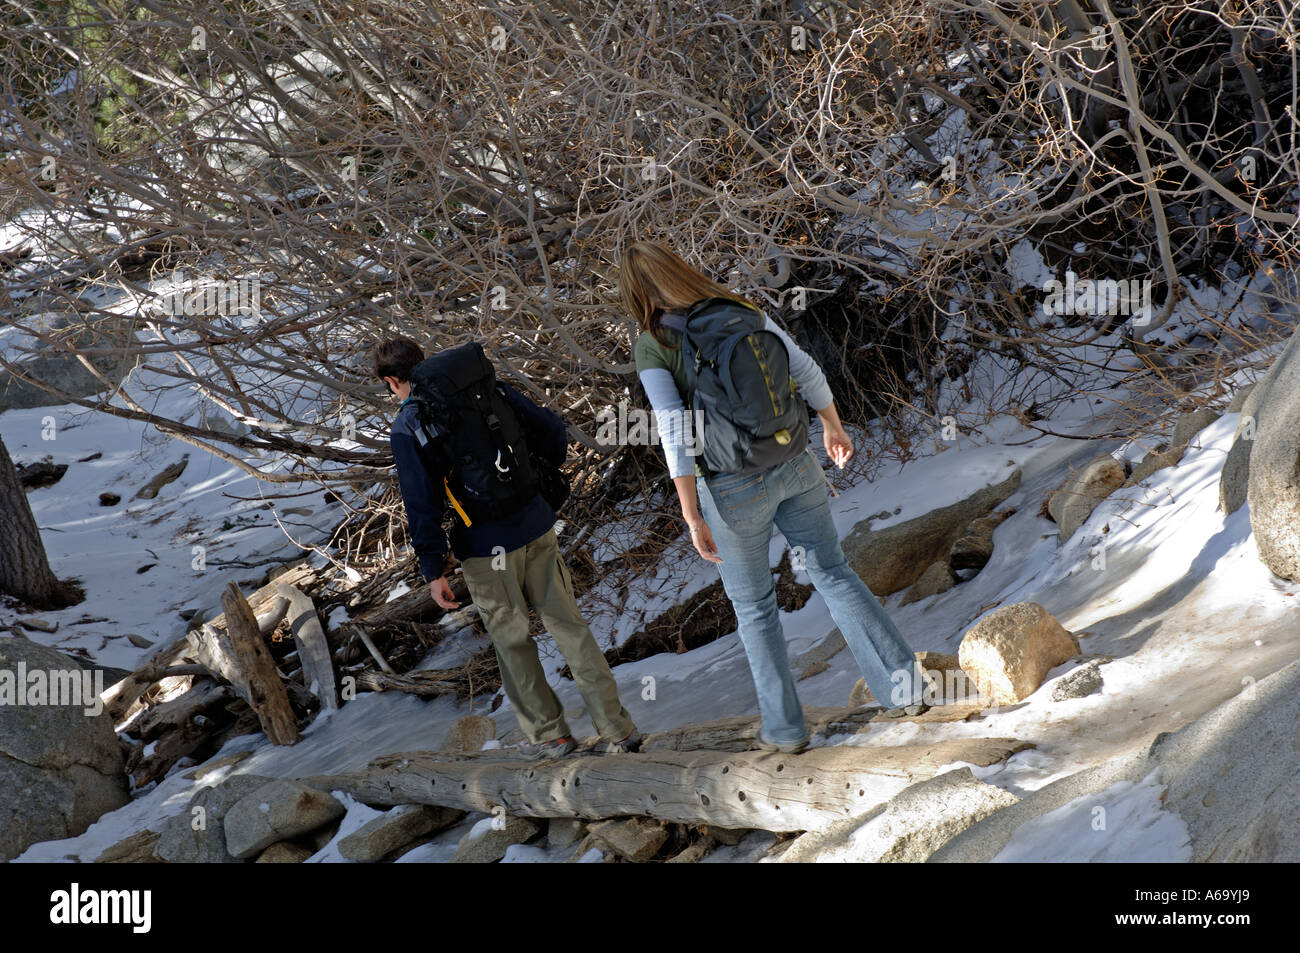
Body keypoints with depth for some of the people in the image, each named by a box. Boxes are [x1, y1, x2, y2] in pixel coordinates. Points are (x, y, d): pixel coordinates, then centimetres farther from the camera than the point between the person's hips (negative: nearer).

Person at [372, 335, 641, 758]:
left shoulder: (407, 427, -9)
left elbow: (422, 504, -12)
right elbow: (551, 429, 10)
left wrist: (433, 569, -7)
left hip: (486, 547, -4)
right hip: (536, 527, 5)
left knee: (512, 641, 12)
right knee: (569, 624, 10)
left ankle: (549, 733, 21)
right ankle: (617, 728, 9)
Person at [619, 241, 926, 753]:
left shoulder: (653, 346, -14)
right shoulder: (742, 310, -2)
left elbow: (675, 437, -19)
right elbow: (806, 372, 3)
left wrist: (693, 518, -14)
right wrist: (833, 425, 20)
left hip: (732, 489, -3)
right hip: (794, 469, 3)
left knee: (753, 605, 17)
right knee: (832, 572, 20)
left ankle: (785, 726, 24)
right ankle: (899, 673, 4)